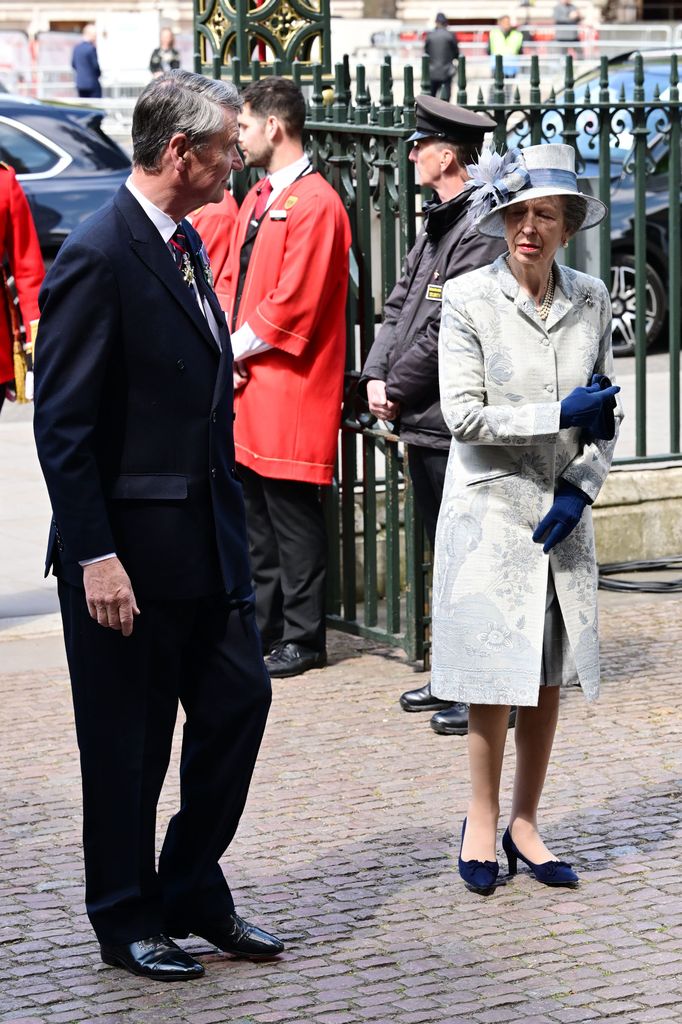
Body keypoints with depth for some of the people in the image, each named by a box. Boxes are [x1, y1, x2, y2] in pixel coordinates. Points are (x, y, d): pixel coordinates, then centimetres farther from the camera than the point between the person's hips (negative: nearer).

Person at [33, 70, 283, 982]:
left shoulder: (187, 245, 11)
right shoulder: (96, 257, -16)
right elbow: (62, 425, -18)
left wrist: (230, 525, 15)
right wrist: (95, 557, -21)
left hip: (207, 536, 8)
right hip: (130, 546, -8)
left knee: (239, 701, 10)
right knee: (128, 741, 5)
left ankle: (193, 893, 25)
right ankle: (127, 920, 19)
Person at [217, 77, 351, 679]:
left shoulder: (315, 204, -14)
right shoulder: (258, 200, 16)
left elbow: (293, 306, -19)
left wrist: (236, 350, -11)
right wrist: (227, 353, 3)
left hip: (290, 390, -9)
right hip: (246, 387, 9)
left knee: (292, 514, -2)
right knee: (255, 512, 14)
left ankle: (302, 639, 6)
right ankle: (262, 629, 22)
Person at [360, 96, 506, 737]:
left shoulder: (481, 228, -17)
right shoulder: (437, 222, 15)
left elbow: (448, 329, -20)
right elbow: (401, 304, 16)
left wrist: (399, 388, -10)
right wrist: (376, 376, 3)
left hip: (456, 423, -10)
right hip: (422, 420, 10)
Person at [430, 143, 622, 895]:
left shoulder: (591, 301, 4)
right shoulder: (468, 298, -8)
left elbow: (606, 416, 8)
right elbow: (463, 413, -13)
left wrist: (579, 488, -7)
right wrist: (561, 416, -16)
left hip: (562, 512, 4)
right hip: (491, 507, -4)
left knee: (549, 677, 8)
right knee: (495, 675, 0)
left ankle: (525, 825, 19)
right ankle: (482, 823, 16)